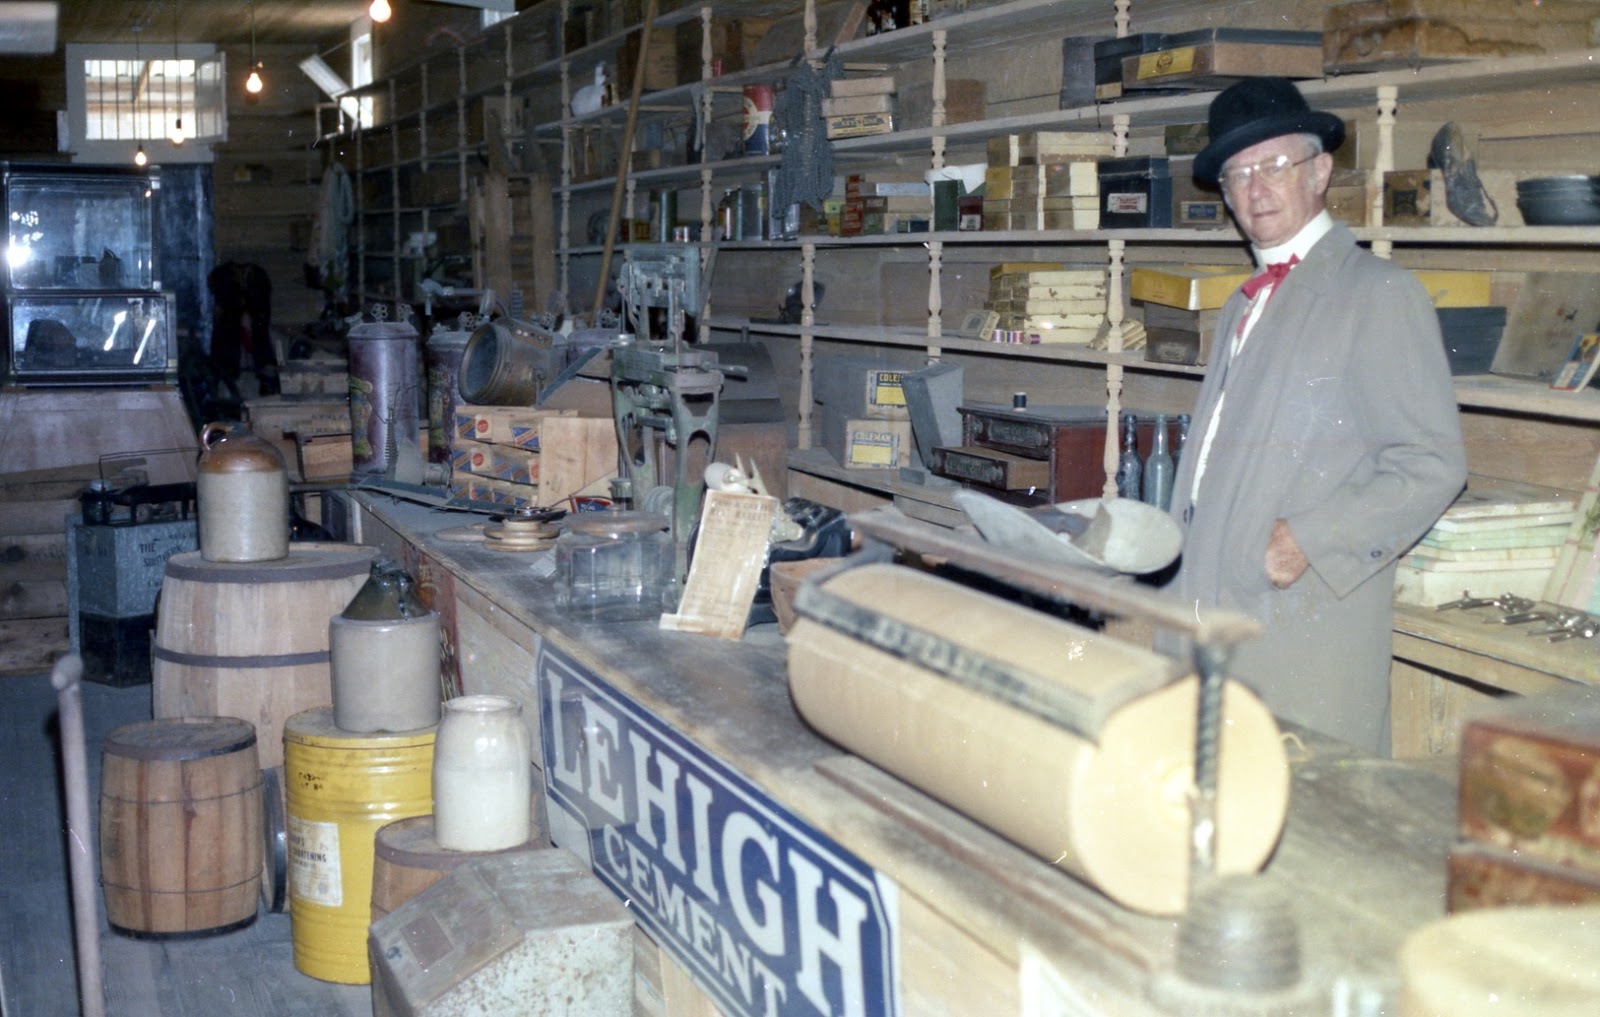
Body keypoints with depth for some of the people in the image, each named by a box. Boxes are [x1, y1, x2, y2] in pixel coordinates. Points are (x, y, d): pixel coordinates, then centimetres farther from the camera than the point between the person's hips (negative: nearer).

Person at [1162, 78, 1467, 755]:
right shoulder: (1245, 306, 20)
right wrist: (1172, 554, 11)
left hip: (1307, 625, -7)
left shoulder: (1380, 294, -5)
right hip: (1208, 619, 7)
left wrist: (1311, 540, -19)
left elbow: (1432, 463, -12)